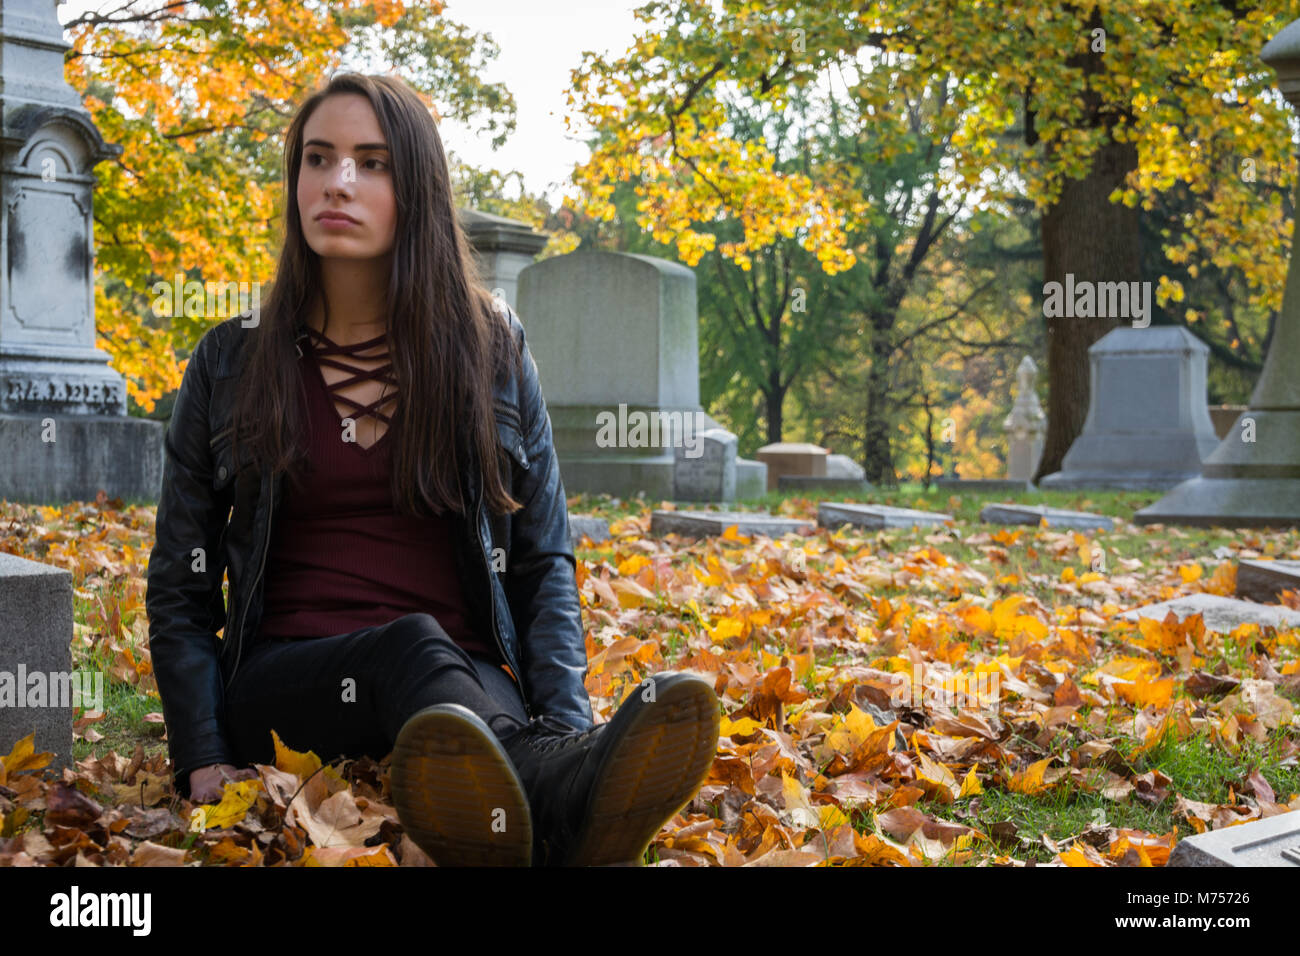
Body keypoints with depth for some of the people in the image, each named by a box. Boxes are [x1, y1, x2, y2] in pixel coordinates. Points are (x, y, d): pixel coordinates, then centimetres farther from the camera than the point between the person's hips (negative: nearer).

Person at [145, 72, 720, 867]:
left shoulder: (489, 346, 9)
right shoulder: (230, 363, 9)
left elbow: (544, 563, 9)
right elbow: (181, 586, 11)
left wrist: (567, 721, -9)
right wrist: (202, 759, -4)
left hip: (472, 677, 1)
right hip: (287, 684, -1)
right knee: (413, 646, -37)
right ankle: (564, 800, -67)